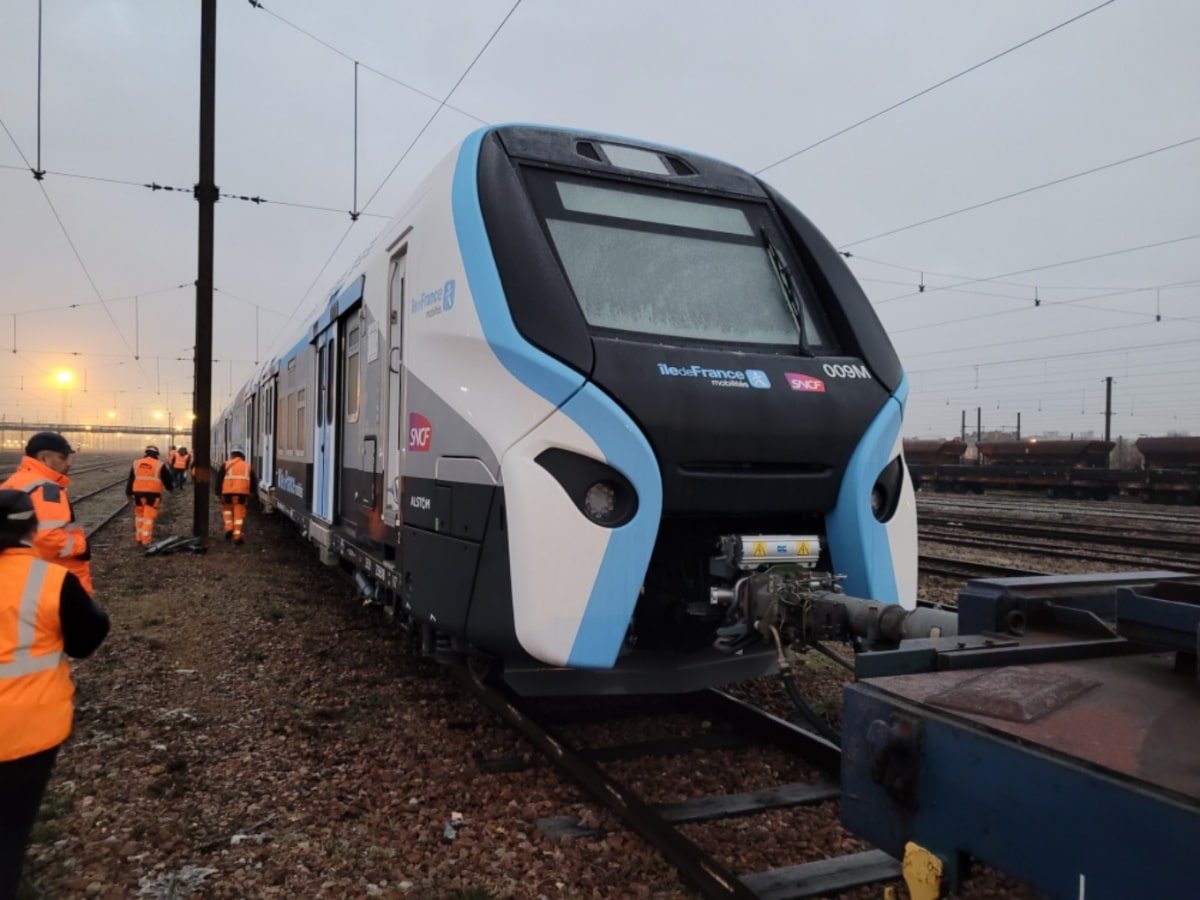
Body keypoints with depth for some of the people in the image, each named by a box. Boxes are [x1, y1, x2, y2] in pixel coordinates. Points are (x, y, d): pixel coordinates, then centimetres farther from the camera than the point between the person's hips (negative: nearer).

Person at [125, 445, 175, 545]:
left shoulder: (136, 463, 8)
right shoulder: (160, 465, -3)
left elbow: (130, 480, 11)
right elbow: (167, 480, 3)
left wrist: (129, 493, 18)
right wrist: (170, 486, 25)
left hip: (138, 493, 4)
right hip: (152, 494, -4)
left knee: (139, 515, 18)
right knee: (149, 517, -1)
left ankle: (139, 537, 24)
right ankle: (146, 540, -1)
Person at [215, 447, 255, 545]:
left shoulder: (227, 464, 9)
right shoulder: (247, 466, 15)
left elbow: (219, 479, 3)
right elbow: (253, 482, 17)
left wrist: (218, 493, 5)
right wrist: (250, 493, 28)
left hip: (228, 492, 0)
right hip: (242, 492, 0)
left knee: (227, 509, 23)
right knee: (239, 513, 4)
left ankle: (229, 528, 8)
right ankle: (237, 536, 2)